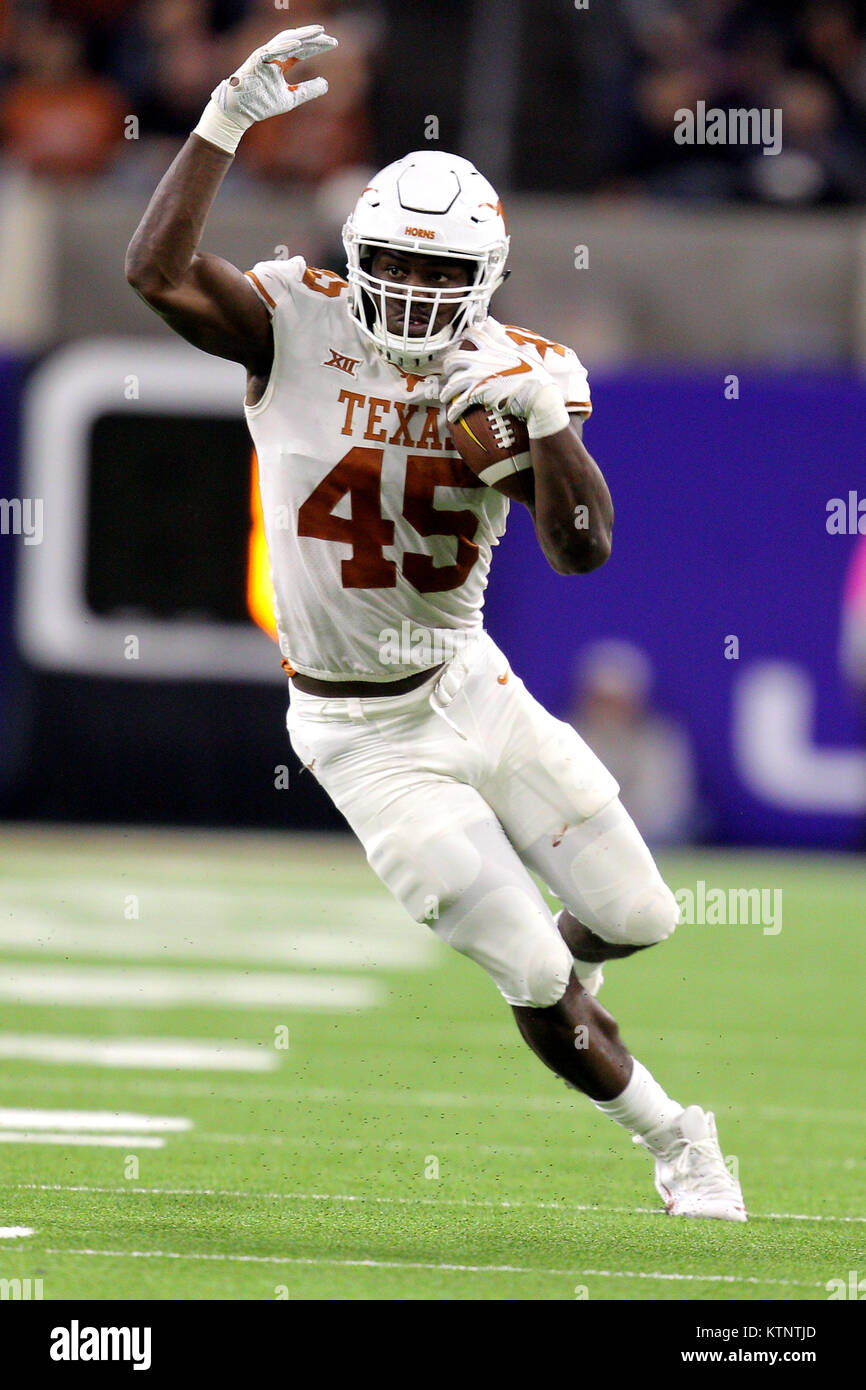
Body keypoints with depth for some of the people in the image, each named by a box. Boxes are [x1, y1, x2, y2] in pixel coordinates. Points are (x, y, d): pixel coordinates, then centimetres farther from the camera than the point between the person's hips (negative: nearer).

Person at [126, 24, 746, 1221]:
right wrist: (229, 118, -33)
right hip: (365, 734, -4)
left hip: (473, 686, 4)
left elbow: (582, 549, -15)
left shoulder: (517, 371, -7)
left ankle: (557, 963, 46)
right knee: (536, 984, -2)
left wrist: (546, 417, -29)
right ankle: (673, 1142, 22)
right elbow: (158, 273, -29)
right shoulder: (297, 326, -13)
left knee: (636, 918, 10)